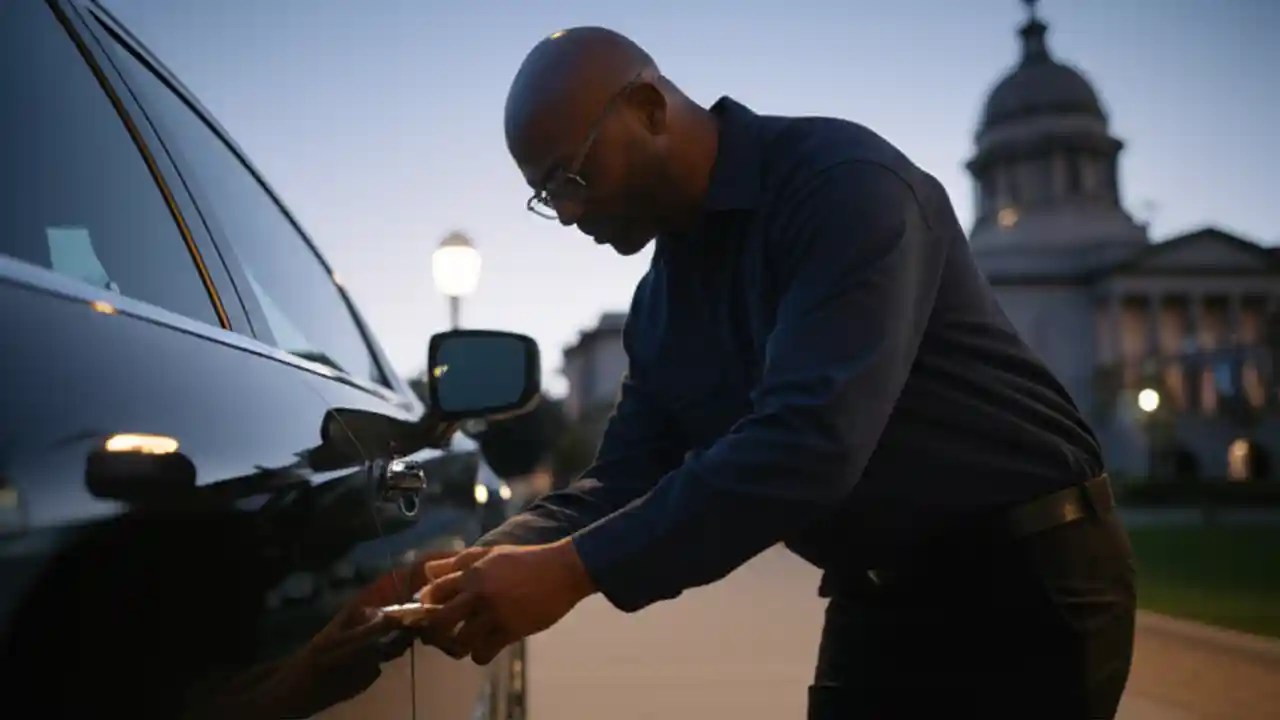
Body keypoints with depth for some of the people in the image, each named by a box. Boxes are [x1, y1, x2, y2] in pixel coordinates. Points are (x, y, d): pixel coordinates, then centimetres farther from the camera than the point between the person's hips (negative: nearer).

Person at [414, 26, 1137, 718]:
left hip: (1027, 578, -7)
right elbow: (626, 480, 5)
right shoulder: (662, 299, 6)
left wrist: (571, 568, -31)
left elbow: (811, 440, -32)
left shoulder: (842, 179, -20)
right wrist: (488, 562, -13)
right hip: (880, 600, 7)